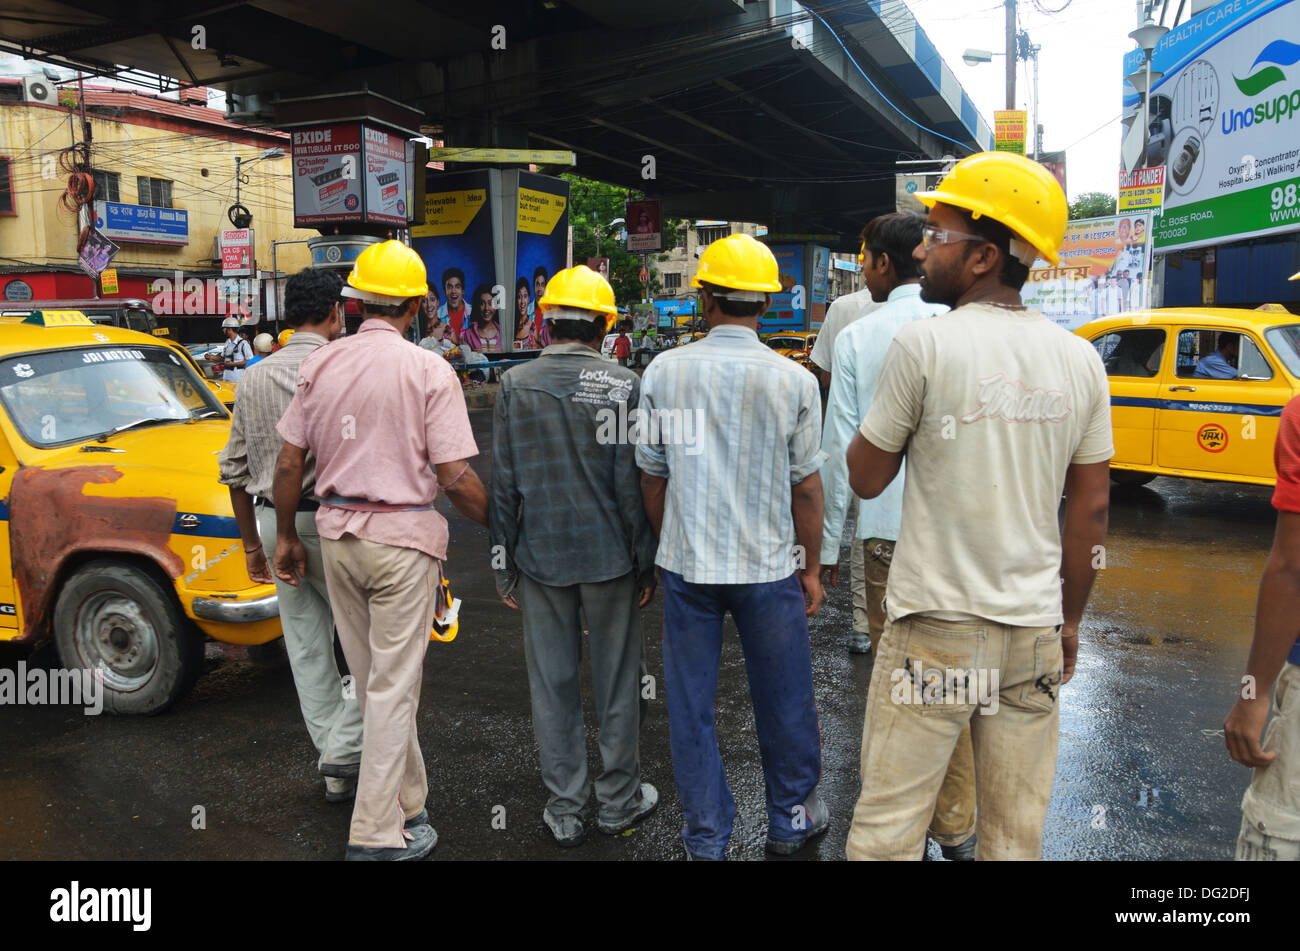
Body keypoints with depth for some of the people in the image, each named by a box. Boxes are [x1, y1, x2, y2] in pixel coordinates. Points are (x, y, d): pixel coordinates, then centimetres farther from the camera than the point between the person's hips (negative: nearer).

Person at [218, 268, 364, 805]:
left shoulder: (254, 378, 9)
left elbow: (235, 472, 12)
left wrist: (252, 544, 20)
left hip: (272, 521, 7)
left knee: (306, 648, 12)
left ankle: (338, 771, 22)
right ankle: (345, 748, 1)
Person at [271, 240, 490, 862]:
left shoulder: (320, 365, 3)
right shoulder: (429, 371, -11)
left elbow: (288, 464, 5)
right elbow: (454, 477, -15)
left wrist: (287, 537, 17)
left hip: (336, 532, 5)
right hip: (402, 537, -5)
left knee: (369, 679, 18)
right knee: (394, 686, 4)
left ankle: (406, 801, 34)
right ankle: (377, 832, 13)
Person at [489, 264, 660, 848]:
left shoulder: (515, 385, -3)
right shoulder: (622, 387, -10)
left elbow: (503, 485, -1)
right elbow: (633, 486, -9)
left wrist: (505, 565, 7)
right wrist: (646, 564, 1)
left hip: (540, 558, 2)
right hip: (609, 557, -2)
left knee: (552, 685, 12)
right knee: (616, 681, 13)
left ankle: (564, 812, 23)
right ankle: (619, 802, 27)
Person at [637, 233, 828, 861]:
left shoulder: (663, 371, -4)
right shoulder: (793, 380, -8)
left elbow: (651, 476, 2)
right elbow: (806, 485, -3)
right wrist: (811, 566, 9)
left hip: (685, 564, 1)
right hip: (767, 566, -1)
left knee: (690, 705, 13)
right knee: (782, 700, 17)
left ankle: (705, 837, 27)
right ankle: (791, 820, 35)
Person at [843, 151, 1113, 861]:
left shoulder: (924, 341, -11)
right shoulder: (1079, 359, 4)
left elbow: (865, 478, -3)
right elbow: (1091, 507, 8)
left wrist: (890, 414, 13)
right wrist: (1069, 617, 17)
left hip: (936, 623, -5)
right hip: (1034, 627, 5)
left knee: (888, 824, 7)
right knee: (1017, 832, 16)